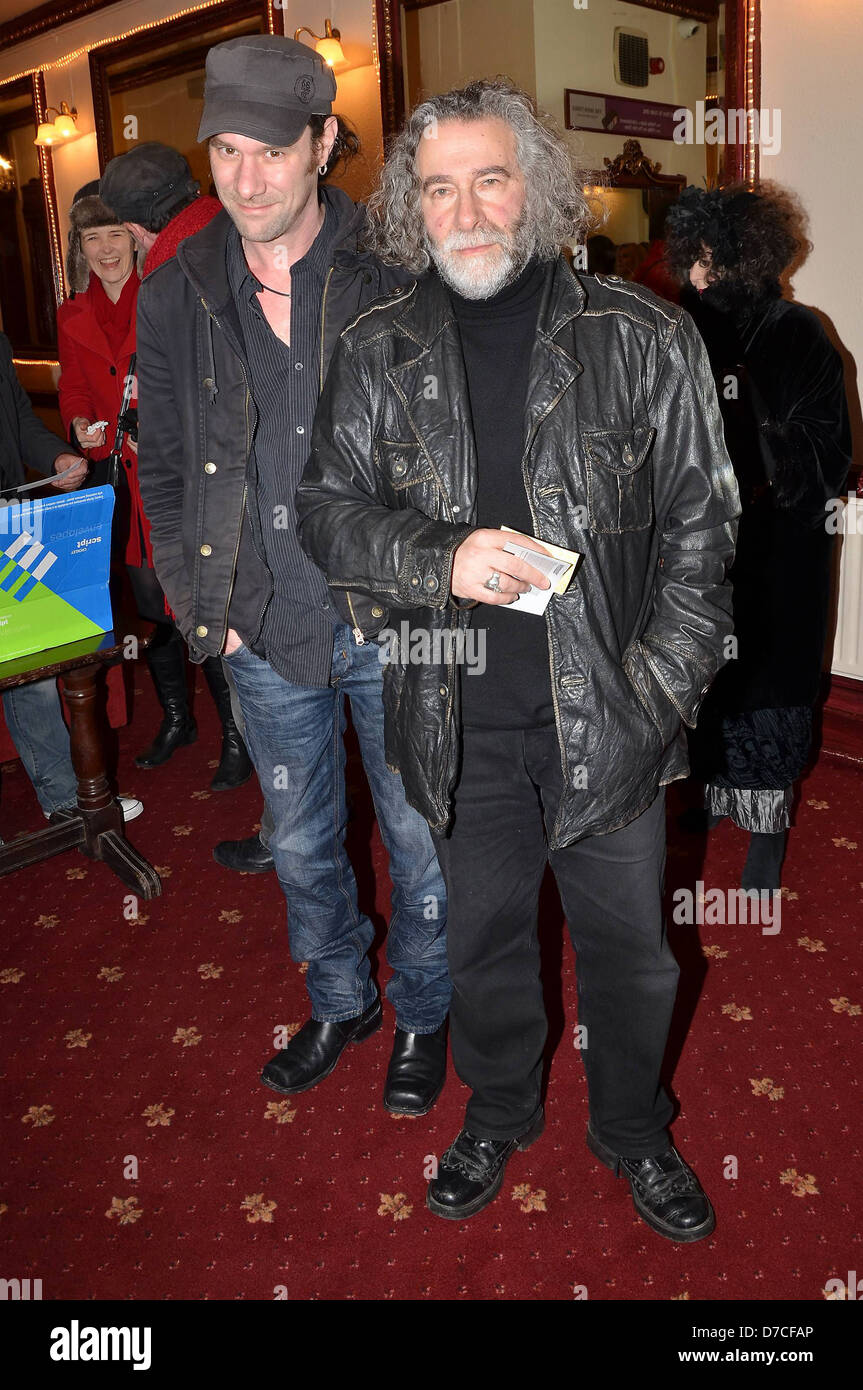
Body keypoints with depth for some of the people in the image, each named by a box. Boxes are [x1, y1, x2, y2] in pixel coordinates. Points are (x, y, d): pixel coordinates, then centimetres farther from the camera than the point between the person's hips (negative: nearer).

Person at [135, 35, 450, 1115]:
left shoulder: (396, 281, -8)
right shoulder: (174, 299, 1)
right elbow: (164, 469, 9)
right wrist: (201, 603, 3)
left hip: (390, 624, -3)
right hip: (264, 634, 3)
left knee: (417, 841, 12)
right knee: (300, 845, 19)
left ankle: (421, 1017, 37)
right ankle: (339, 1002, 44)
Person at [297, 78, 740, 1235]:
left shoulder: (643, 340, -5)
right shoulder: (378, 355, 1)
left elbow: (702, 525, -2)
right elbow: (326, 511, 3)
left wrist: (660, 685, -8)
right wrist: (439, 561, -17)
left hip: (606, 721, -1)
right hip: (463, 727, 2)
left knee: (631, 948, 14)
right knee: (484, 938, 19)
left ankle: (633, 1130, 43)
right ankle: (500, 1114, 47)